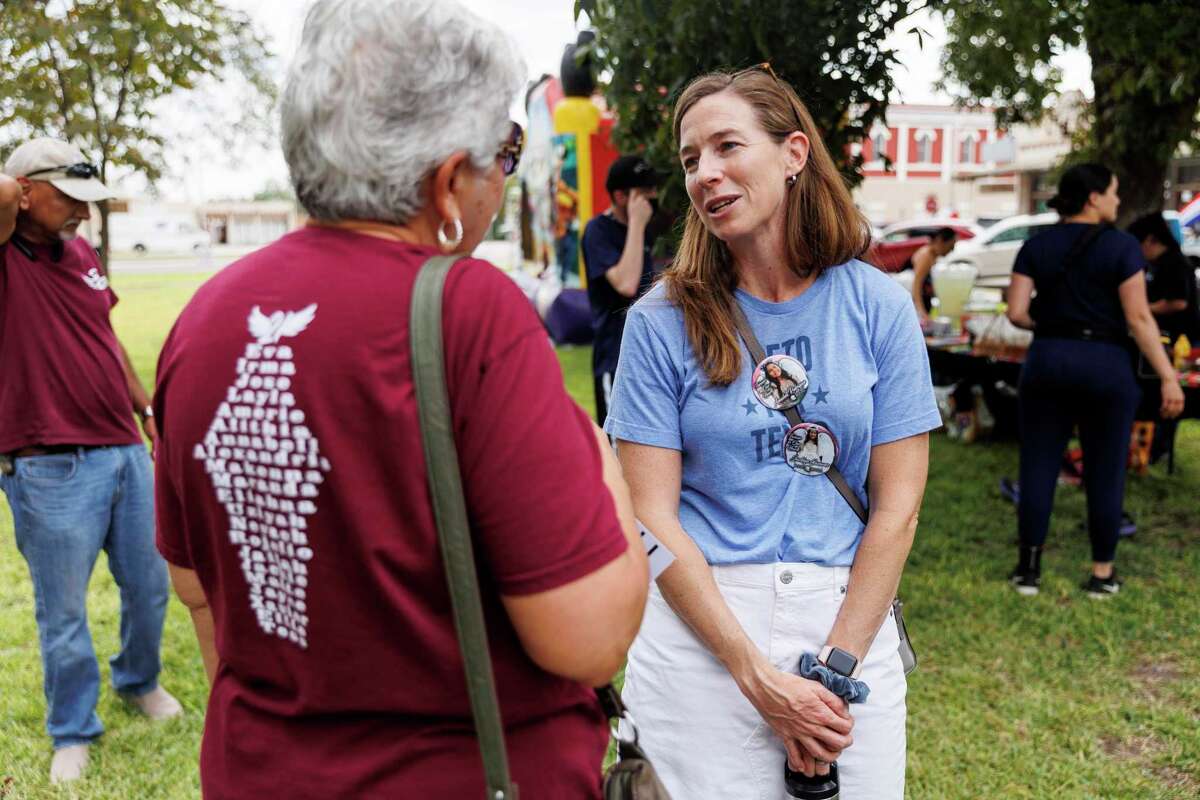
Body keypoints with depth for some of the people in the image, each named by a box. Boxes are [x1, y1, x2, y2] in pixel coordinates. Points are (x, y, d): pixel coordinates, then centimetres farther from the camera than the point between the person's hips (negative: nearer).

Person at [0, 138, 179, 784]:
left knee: (149, 587, 18)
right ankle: (73, 733, 26)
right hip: (53, 470, -6)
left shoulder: (81, 253, 9)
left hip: (125, 452, 6)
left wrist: (148, 411, 24)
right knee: (63, 613, 7)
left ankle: (139, 681, 44)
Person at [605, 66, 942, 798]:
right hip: (697, 628, -1)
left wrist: (834, 667, -10)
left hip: (852, 624, 2)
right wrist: (758, 675, -14)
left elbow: (898, 507, -2)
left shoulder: (878, 307, -1)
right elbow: (653, 514, -8)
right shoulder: (663, 321, -4)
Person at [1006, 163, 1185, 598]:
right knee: (1105, 471, 8)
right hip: (1105, 365, -3)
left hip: (1047, 361, 3)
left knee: (1038, 466, 8)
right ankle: (1102, 573, 15)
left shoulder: (1036, 247, 3)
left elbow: (1016, 313, -2)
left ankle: (1028, 568, 11)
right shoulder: (1121, 246, -7)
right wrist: (1168, 377, -9)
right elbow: (1139, 318, -12)